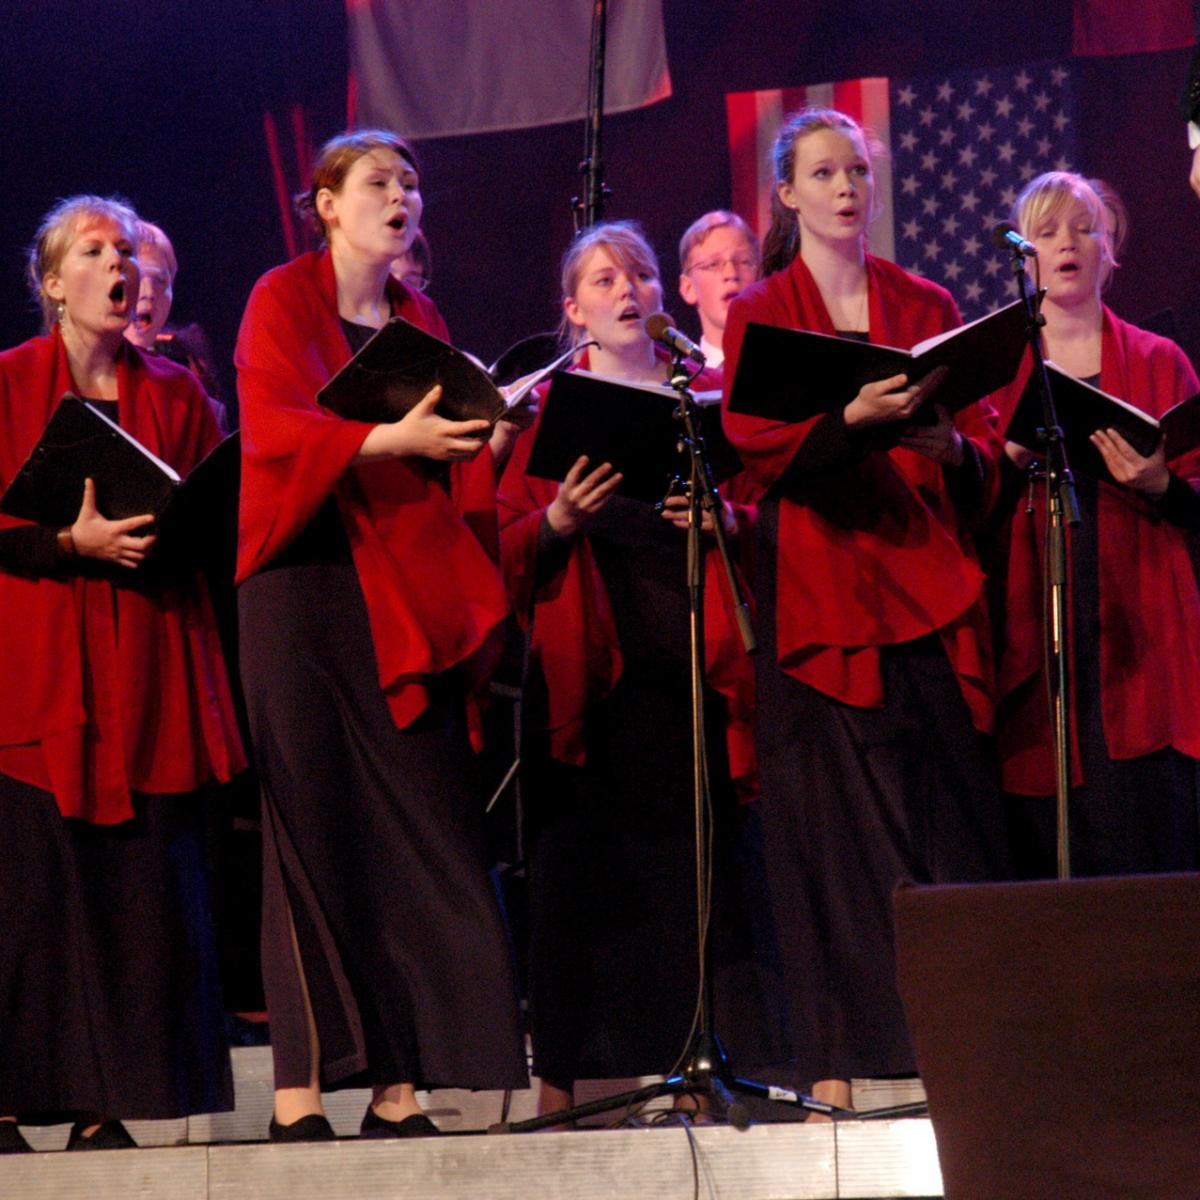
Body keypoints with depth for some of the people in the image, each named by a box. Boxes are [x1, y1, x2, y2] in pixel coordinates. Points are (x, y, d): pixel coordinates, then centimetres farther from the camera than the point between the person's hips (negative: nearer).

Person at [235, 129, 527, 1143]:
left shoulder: (422, 321, 20)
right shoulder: (283, 301, 2)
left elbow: (455, 468, 15)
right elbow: (273, 428, -15)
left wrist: (479, 436, -6)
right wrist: (388, 439, -28)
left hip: (412, 592, 5)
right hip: (308, 576, -5)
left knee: (423, 823, -3)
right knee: (316, 821, -10)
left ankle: (399, 1082, -4)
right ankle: (301, 1084, -11)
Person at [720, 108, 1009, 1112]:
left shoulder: (927, 309, 16)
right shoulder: (758, 317, 9)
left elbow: (984, 451, 11)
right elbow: (756, 444, -8)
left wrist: (949, 443, -11)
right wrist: (855, 419, -24)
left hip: (927, 586, 2)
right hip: (821, 593, -2)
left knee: (952, 811, -6)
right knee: (833, 817, -6)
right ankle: (836, 1061, -5)